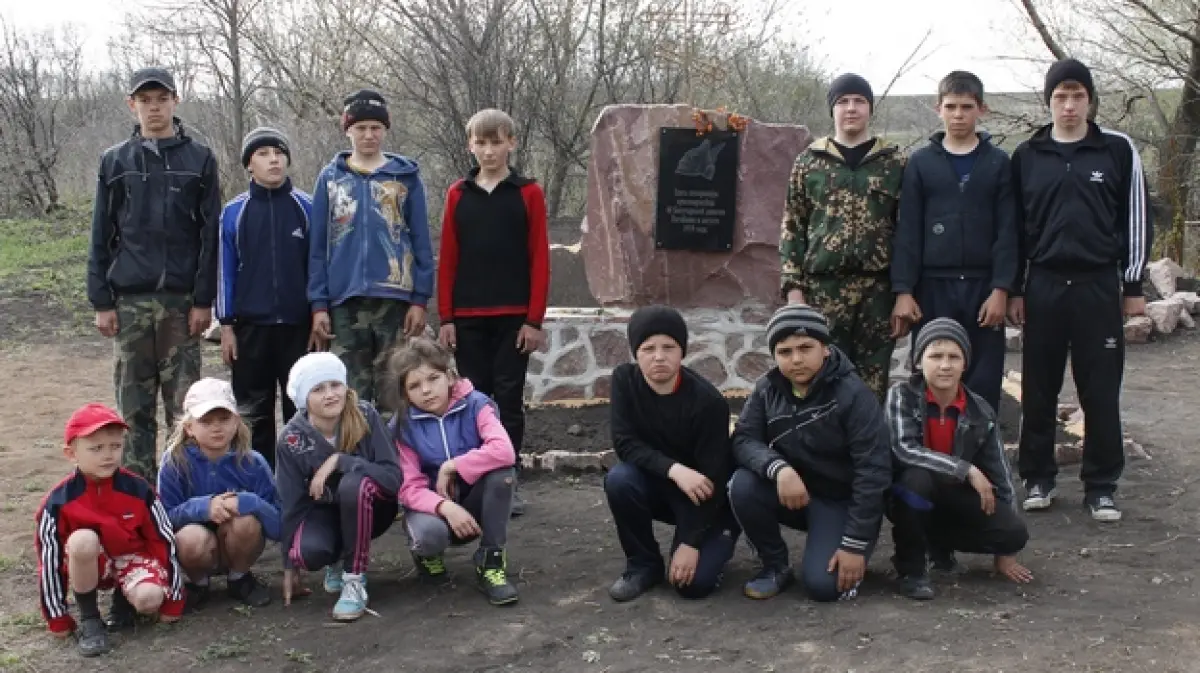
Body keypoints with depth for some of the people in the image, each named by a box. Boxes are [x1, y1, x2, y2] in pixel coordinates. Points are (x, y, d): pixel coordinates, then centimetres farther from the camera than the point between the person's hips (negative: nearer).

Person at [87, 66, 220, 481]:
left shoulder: (199, 159, 4)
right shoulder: (115, 161, 9)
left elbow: (210, 234, 0)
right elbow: (101, 236, 8)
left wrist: (203, 300, -6)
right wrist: (101, 300, 0)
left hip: (182, 299, -2)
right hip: (130, 300, 2)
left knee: (184, 401, 0)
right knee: (134, 404, 6)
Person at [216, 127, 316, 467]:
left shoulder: (307, 207, 2)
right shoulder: (235, 211, 4)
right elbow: (226, 270, 5)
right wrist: (226, 325, 0)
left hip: (299, 325, 0)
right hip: (251, 327, 1)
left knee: (301, 410, 5)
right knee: (254, 414, 8)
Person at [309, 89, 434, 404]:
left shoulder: (406, 176, 5)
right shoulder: (330, 178, 8)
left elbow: (421, 242, 4)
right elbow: (318, 247, 7)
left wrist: (420, 299, -4)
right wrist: (319, 303, 0)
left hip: (396, 298, -1)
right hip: (345, 301, 1)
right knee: (352, 392, 4)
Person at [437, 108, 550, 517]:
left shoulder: (529, 194, 2)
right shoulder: (458, 195, 8)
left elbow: (540, 260, -1)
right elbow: (447, 260, 6)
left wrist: (534, 319, -7)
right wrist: (445, 318, 0)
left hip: (514, 317, -2)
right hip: (467, 318, 2)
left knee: (509, 400, 3)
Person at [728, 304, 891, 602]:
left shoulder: (853, 393, -21)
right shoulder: (767, 388, -7)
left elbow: (873, 470, -21)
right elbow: (743, 440, -12)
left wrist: (855, 545, -23)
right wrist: (779, 468, -35)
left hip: (842, 499, -4)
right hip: (793, 491, 4)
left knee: (822, 584, -23)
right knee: (742, 486, -25)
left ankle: (846, 560, 13)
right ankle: (776, 566, -2)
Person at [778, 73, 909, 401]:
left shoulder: (895, 163, 6)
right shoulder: (809, 162, 8)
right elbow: (792, 228, 7)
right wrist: (793, 287, -2)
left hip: (878, 289, 0)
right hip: (823, 288, 0)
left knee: (873, 386, 4)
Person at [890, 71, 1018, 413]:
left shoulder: (998, 162, 6)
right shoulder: (920, 162, 6)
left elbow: (1007, 231, 2)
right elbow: (907, 231, 2)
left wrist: (1001, 288, -8)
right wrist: (903, 290, -6)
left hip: (983, 286, 0)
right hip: (933, 286, 0)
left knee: (984, 381, 0)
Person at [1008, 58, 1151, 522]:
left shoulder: (1118, 150, 3)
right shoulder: (1027, 156, 7)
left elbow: (1135, 219, 4)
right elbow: (1015, 226, 9)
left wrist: (1133, 285, 1)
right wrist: (1014, 289, 6)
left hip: (1099, 286, -1)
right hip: (1043, 286, 1)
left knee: (1101, 391, 2)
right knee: (1039, 389, 5)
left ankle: (1101, 486, 11)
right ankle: (1038, 478, 17)